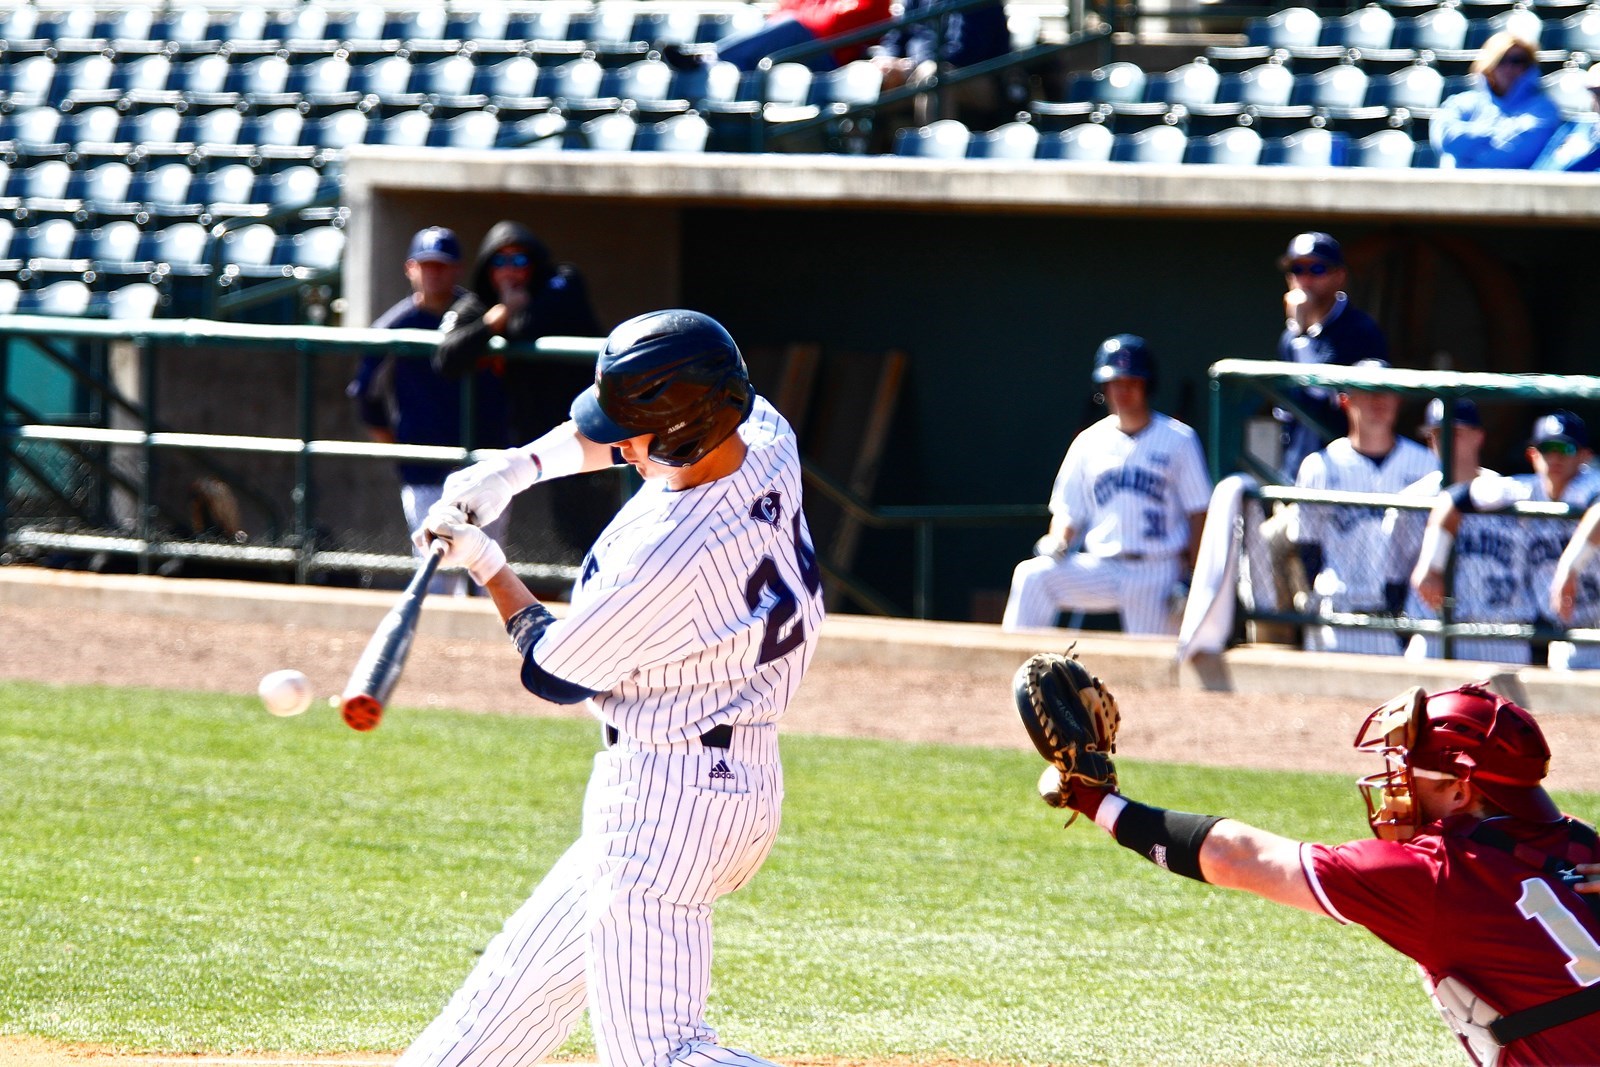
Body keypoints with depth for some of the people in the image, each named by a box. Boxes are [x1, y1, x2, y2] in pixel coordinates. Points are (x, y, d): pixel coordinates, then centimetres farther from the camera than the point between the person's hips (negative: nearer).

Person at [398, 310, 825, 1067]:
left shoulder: (666, 557, -28)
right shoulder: (766, 439, -6)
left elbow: (553, 674, -8)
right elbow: (637, 419, 18)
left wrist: (488, 569, 6)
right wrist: (521, 465, 10)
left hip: (666, 798, -10)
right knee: (532, 961, 25)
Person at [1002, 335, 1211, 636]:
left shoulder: (1178, 439, 3)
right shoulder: (1089, 442, 12)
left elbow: (1198, 515, 0)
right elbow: (1068, 511, 14)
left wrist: (1192, 579, -10)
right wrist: (1058, 542, -10)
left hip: (1158, 574, -3)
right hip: (1103, 570, 3)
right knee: (1032, 575, -19)